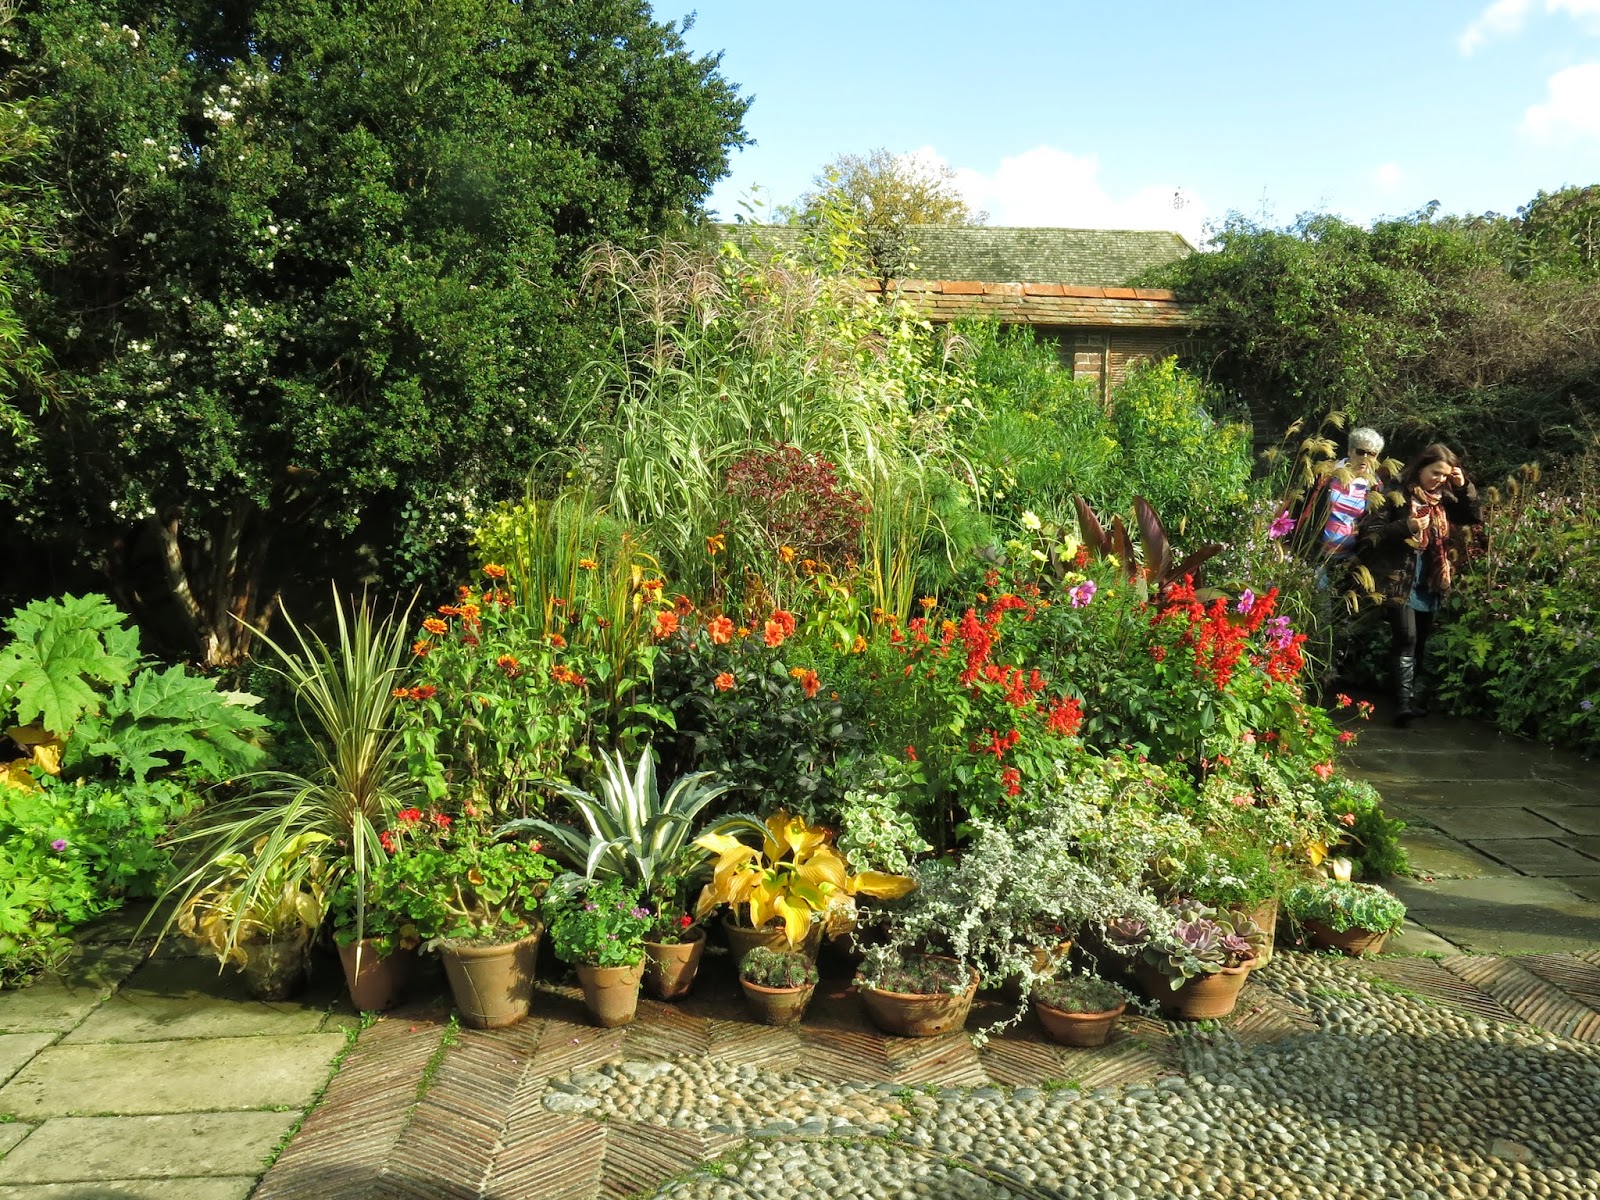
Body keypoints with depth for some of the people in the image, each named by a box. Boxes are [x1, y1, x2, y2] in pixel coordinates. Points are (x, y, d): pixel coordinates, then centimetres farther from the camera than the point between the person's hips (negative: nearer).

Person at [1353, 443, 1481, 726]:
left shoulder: (1442, 499, 11)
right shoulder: (1395, 495, -8)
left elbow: (1474, 518, 14)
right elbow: (1369, 532, -13)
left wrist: (1465, 487, 0)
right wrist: (1406, 527, -24)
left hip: (1430, 583, 7)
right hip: (1400, 581, -7)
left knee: (1420, 642, 13)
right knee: (1406, 638, -16)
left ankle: (1410, 695, 24)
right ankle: (1403, 702, -18)